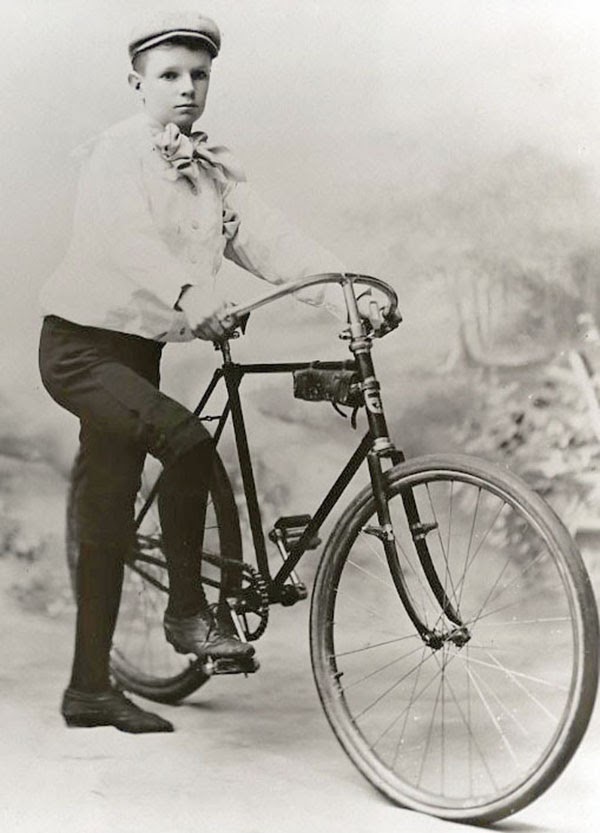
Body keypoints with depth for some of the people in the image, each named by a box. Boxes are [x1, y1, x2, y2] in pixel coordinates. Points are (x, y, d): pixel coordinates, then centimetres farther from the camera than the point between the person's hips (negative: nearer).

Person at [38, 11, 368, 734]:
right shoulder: (117, 152, -10)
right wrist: (187, 295, -45)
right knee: (187, 442, -29)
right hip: (81, 343, -7)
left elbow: (269, 240, -5)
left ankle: (90, 688, 17)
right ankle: (188, 611, -12)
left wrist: (348, 292, -20)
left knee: (106, 524, 9)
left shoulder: (214, 173, 9)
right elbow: (125, 237, -29)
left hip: (137, 351, 7)